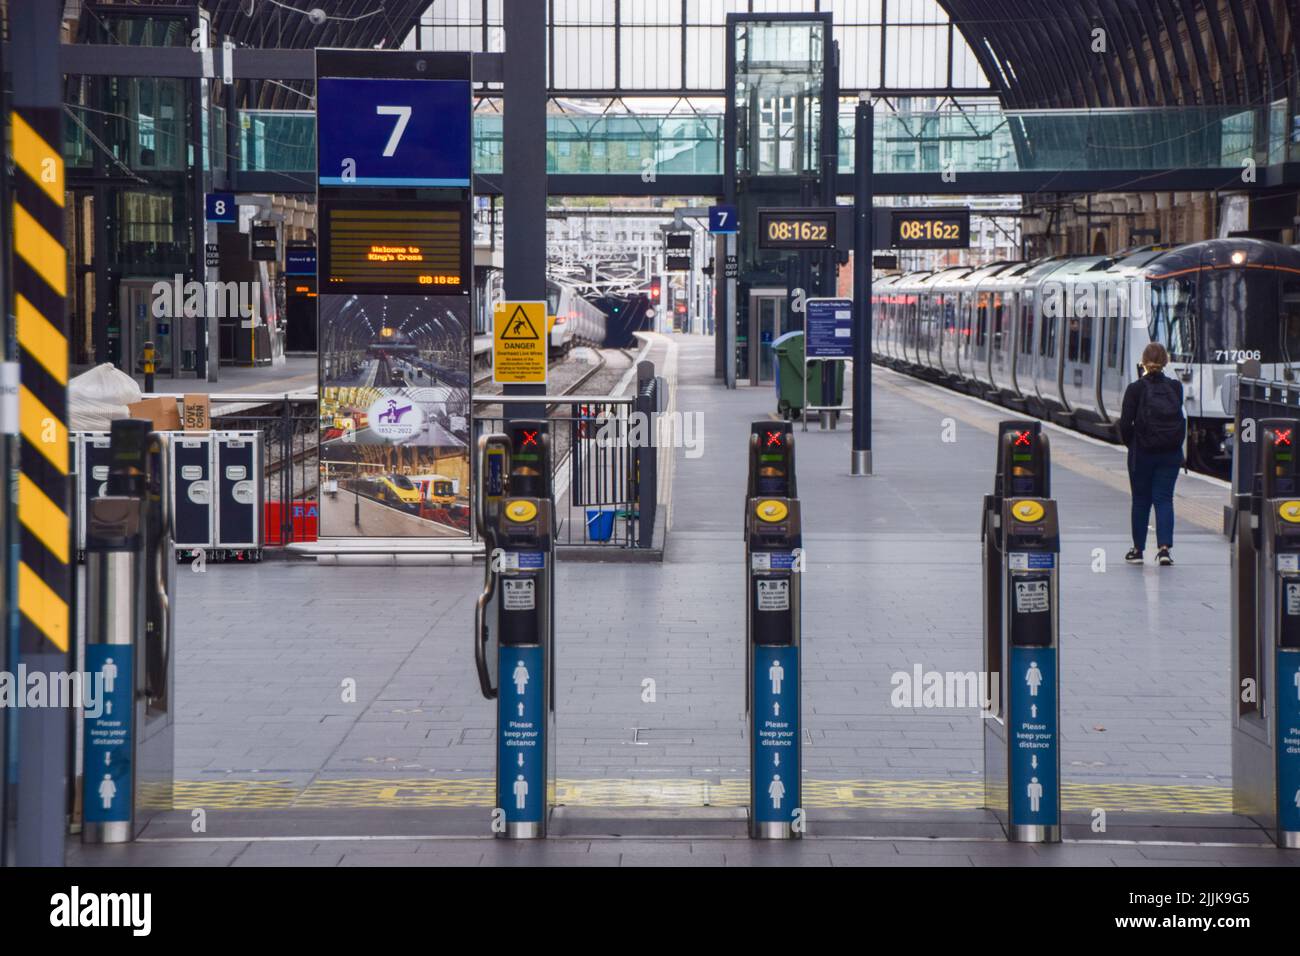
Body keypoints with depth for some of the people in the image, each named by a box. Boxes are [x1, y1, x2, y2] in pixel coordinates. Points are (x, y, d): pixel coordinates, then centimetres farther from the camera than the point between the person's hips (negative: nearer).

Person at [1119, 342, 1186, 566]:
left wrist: (1132, 443, 7)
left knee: (1141, 500, 11)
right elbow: (1181, 419, 2)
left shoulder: (1136, 389, -9)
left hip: (1142, 453, -2)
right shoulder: (1176, 387, -1)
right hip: (1171, 453, 2)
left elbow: (1125, 424, -9)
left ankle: (1138, 549, 18)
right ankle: (1164, 547, -12)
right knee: (1164, 498, 4)